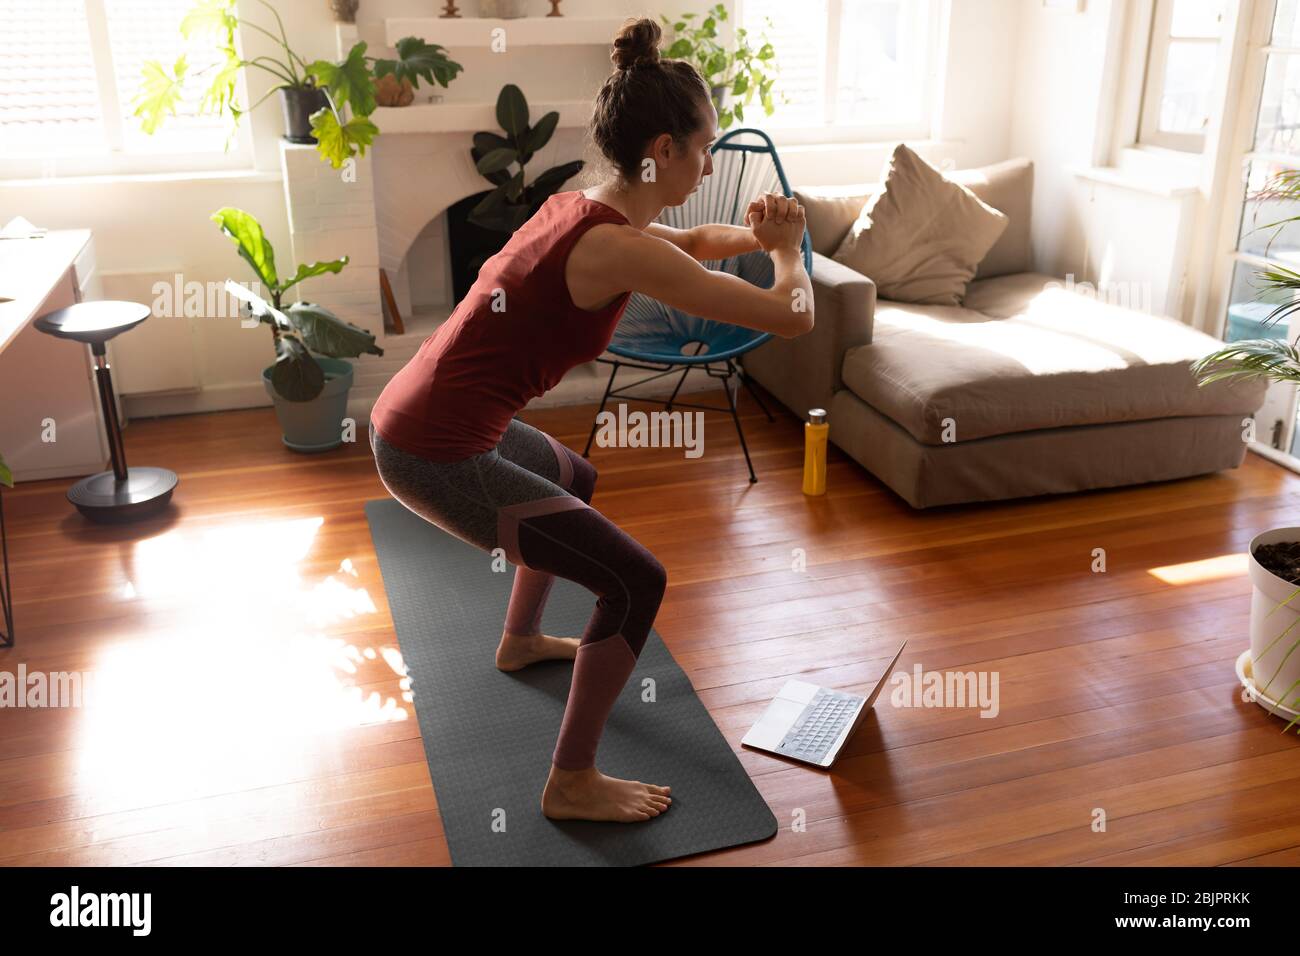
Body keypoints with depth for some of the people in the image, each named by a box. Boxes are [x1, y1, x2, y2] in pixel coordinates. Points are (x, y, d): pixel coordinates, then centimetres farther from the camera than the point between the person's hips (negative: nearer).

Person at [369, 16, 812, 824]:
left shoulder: (585, 207, 8)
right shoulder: (618, 248, -20)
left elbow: (692, 242, 28)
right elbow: (791, 318, -16)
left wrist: (754, 234, 7)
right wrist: (787, 249, 5)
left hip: (419, 415, 10)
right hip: (438, 455, -10)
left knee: (573, 481, 35)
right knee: (636, 582, -4)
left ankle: (522, 640, 55)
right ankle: (573, 785, 11)